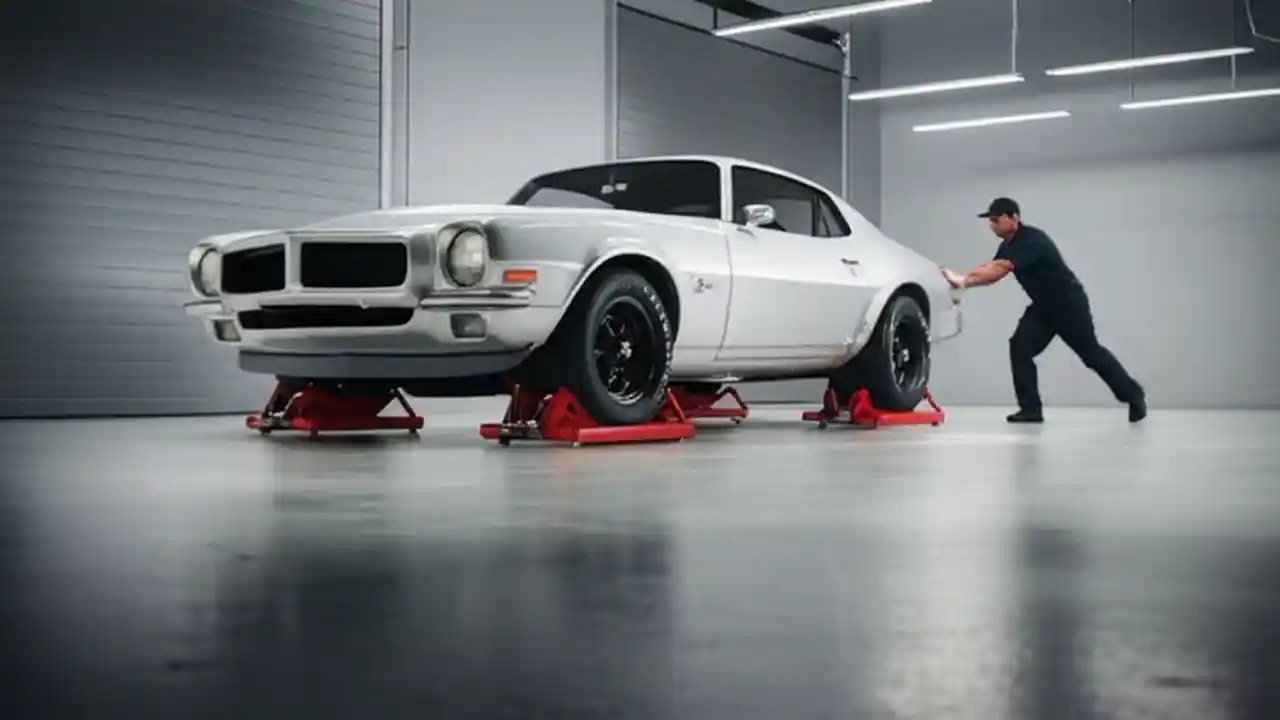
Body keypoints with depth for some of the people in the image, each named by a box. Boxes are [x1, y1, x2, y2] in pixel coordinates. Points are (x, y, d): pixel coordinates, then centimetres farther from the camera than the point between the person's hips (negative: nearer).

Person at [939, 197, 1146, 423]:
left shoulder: (1032, 241, -27)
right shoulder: (1009, 245, 4)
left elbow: (999, 270, -38)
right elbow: (990, 271, -4)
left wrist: (963, 280, -43)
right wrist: (961, 279, -20)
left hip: (1069, 304, -8)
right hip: (1043, 307, 8)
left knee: (1092, 353, 2)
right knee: (1020, 347, -9)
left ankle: (1134, 395, 21)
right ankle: (1031, 408, -6)